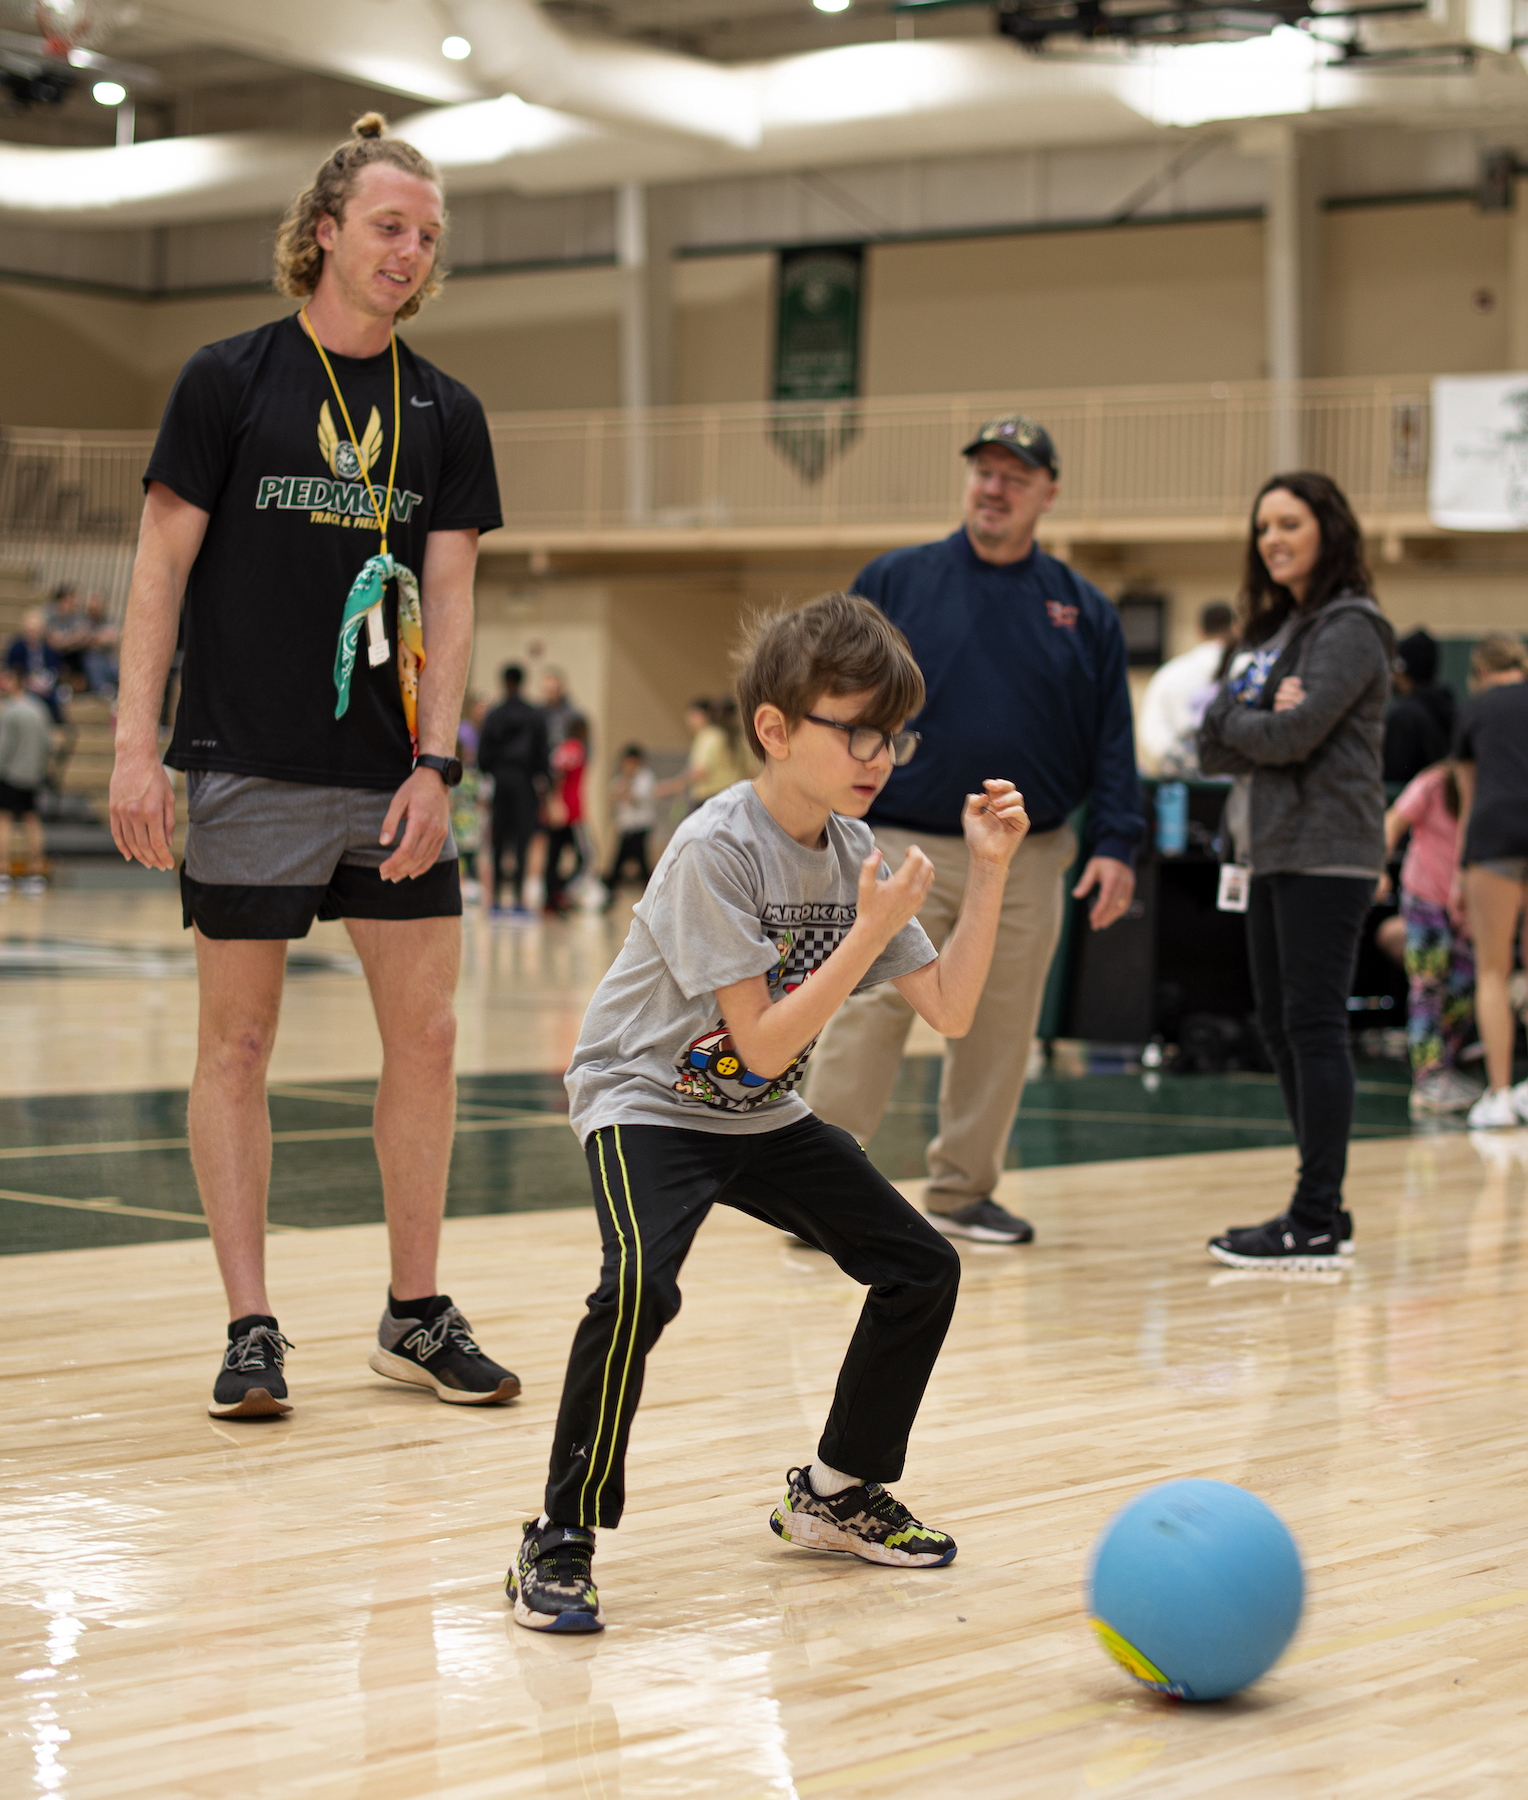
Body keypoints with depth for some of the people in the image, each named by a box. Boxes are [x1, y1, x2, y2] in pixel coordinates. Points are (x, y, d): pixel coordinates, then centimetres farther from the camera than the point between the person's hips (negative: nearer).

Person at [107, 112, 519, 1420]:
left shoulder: (446, 414, 9)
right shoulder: (231, 379, -1)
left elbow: (446, 598, 7)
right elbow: (163, 565, -3)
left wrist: (435, 765, -4)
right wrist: (137, 745, -10)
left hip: (393, 779, 4)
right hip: (248, 771, -4)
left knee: (428, 1034, 4)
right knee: (238, 1042, 0)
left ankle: (416, 1315, 16)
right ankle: (251, 1331, 8)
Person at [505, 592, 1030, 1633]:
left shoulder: (854, 852, -1)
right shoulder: (716, 849, -24)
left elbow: (950, 1011, -1)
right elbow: (764, 1043, -26)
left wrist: (990, 872, -8)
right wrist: (870, 931, -29)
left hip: (762, 1119, 8)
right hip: (648, 1101, -7)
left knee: (922, 1267, 2)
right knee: (642, 1284, -32)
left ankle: (837, 1492, 22)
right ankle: (560, 1542, -19)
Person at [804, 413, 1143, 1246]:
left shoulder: (1082, 609, 9)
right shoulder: (894, 582, 4)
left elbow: (1112, 737, 9)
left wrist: (1115, 845, 0)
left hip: (1027, 860, 3)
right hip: (903, 846, -2)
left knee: (999, 1029, 6)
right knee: (867, 1012, -10)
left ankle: (964, 1188, 18)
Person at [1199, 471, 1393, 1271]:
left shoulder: (1350, 629, -7)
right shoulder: (1270, 631, 20)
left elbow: (1295, 733, -19)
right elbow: (1212, 747, 11)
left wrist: (1233, 722, 0)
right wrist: (1259, 720, -9)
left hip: (1326, 853, -9)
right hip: (1272, 852, 9)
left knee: (1314, 1024, -10)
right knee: (1279, 1025, 11)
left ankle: (1316, 1224, -9)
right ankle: (1319, 1207, 18)